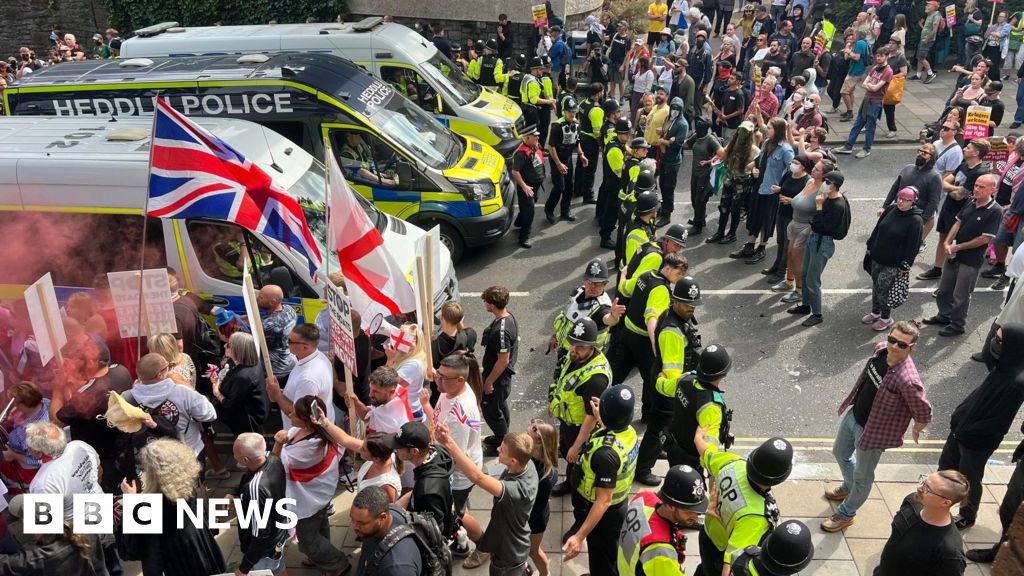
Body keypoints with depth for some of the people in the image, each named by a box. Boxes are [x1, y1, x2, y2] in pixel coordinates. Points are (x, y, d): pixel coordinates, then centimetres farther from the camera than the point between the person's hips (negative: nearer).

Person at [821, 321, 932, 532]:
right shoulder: (881, 349, -14)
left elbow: (924, 413, -23)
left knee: (862, 475, 16)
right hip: (854, 414, 8)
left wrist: (916, 431, -4)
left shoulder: (907, 379, -37)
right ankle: (849, 487, 60)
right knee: (840, 453, 31)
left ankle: (846, 515, 40)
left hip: (872, 430, -8)